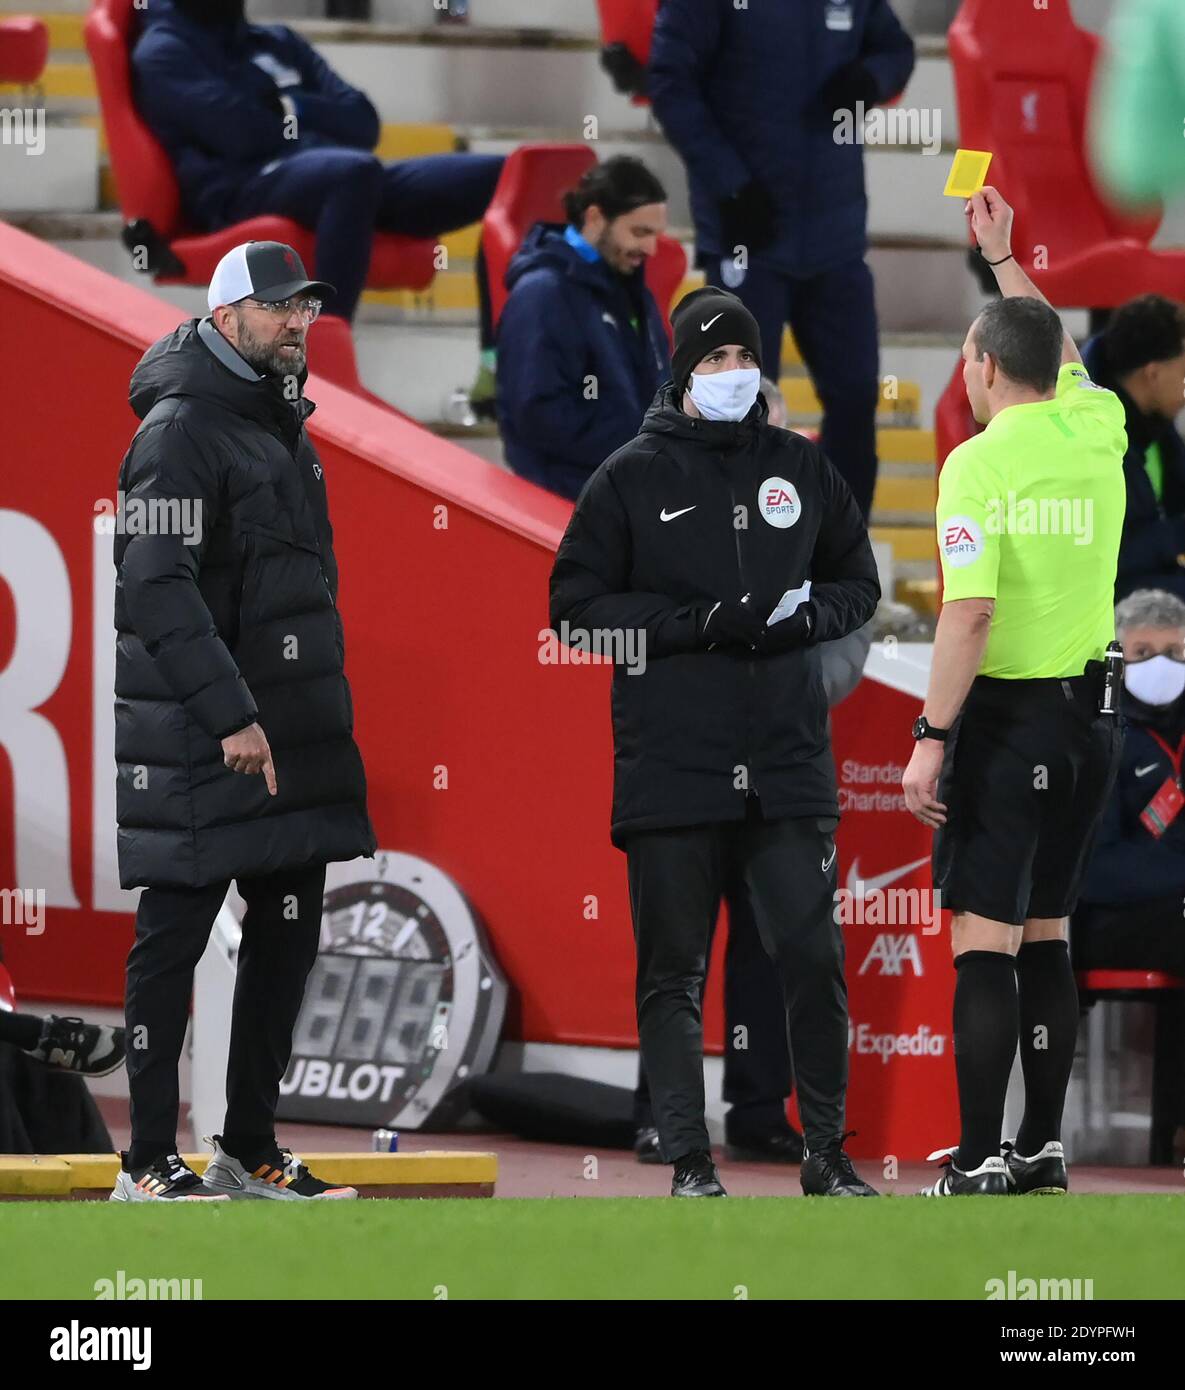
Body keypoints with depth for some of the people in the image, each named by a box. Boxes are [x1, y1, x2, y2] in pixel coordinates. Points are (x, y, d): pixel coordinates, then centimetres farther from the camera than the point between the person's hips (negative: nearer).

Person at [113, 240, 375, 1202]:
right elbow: (156, 588, -21)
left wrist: (321, 709, 20)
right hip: (200, 746, -9)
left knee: (287, 938, 11)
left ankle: (250, 1150, 19)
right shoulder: (180, 431, -11)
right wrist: (229, 716, -25)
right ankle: (150, 1164, 0)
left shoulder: (282, 426, 17)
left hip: (293, 730, 9)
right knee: (173, 939, -3)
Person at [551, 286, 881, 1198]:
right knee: (674, 974, 2)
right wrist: (697, 624, -12)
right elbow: (578, 602, 0)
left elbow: (858, 584, 19)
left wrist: (803, 617, -4)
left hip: (788, 759, 2)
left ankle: (828, 1152, 9)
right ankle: (690, 1162, 8)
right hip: (670, 768, -2)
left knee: (813, 958, -2)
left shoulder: (802, 470, 10)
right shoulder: (634, 476, 2)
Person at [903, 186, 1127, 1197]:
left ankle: (981, 1165, -10)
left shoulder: (979, 464, -13)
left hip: (1007, 718, -7)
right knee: (1046, 936, 15)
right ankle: (1044, 1147, 18)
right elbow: (1061, 356, 29)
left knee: (983, 941, -6)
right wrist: (1004, 257, 38)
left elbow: (971, 613, -20)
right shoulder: (1096, 432, 6)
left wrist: (932, 737, -16)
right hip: (1090, 718, 7)